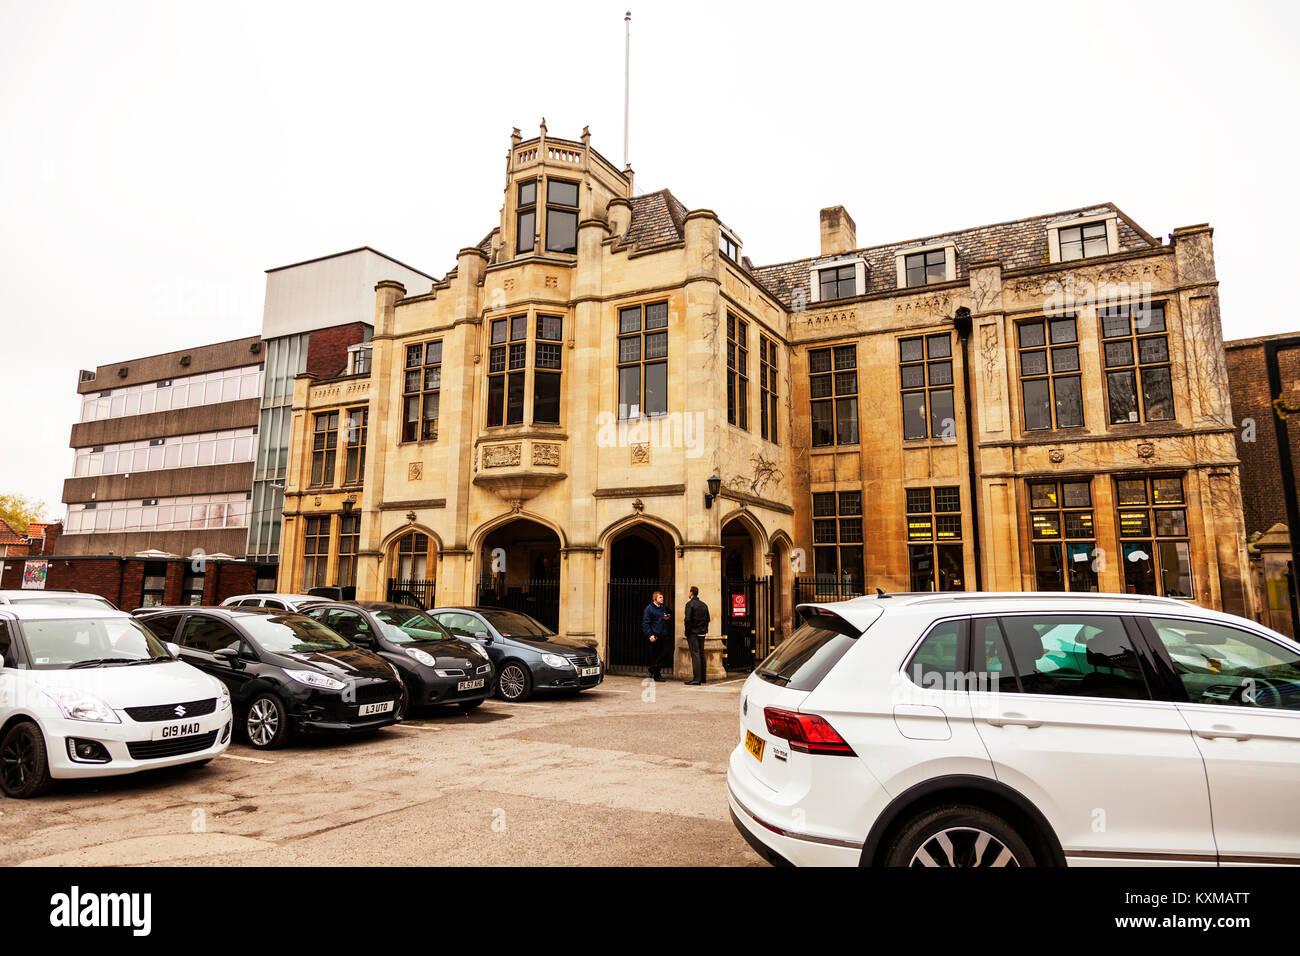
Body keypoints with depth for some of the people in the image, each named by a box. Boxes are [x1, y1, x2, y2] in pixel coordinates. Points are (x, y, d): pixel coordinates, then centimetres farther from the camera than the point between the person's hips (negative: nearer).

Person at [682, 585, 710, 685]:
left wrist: (687, 630, -7)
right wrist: (704, 629, 16)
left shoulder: (690, 604, -11)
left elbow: (687, 619, -18)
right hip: (702, 633, 7)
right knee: (701, 654, 13)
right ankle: (702, 678, 18)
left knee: (695, 654, -8)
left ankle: (696, 679, -12)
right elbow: (707, 619, 12)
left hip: (693, 632, -7)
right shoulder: (704, 605, 11)